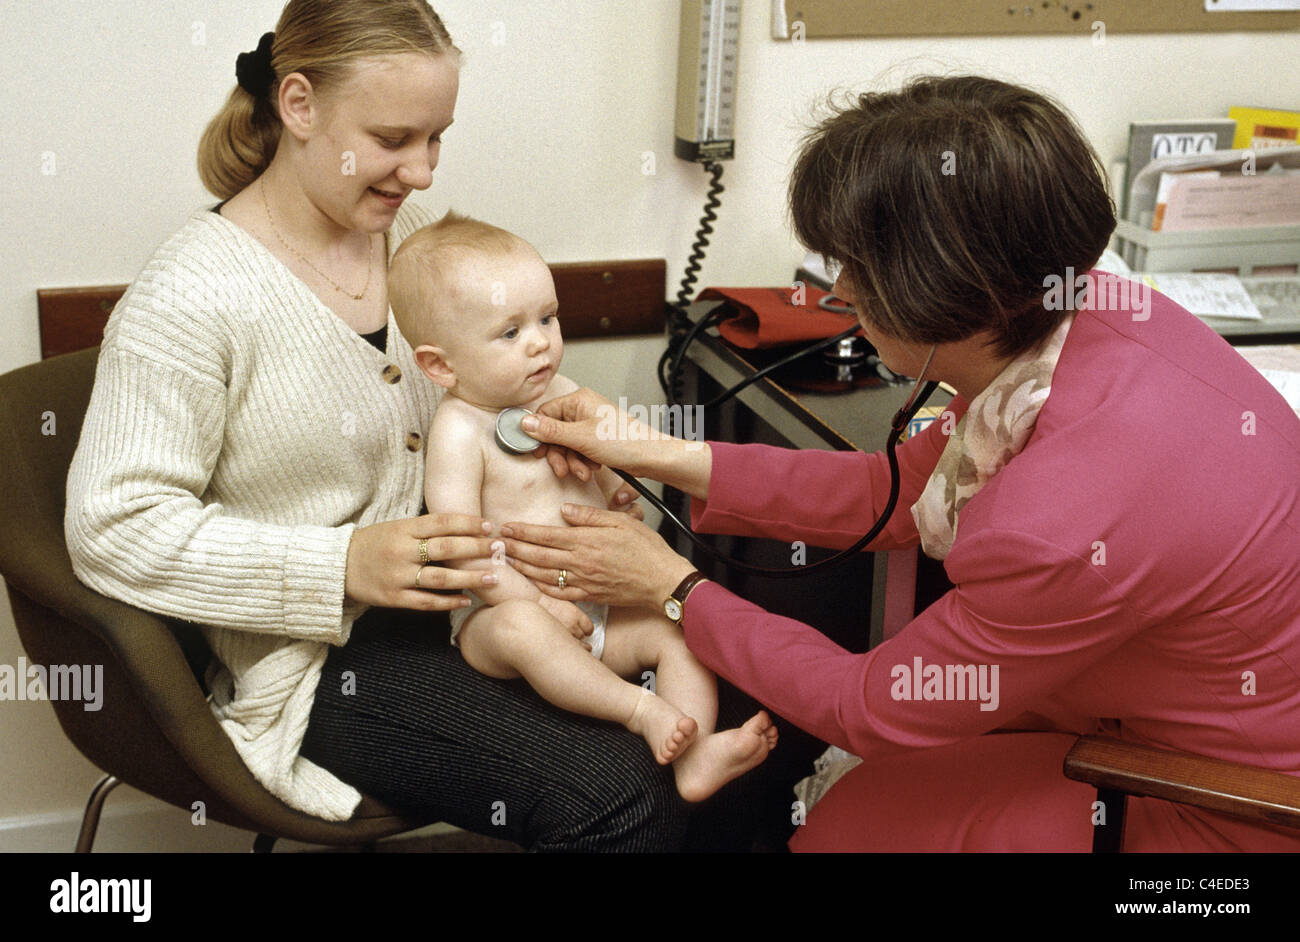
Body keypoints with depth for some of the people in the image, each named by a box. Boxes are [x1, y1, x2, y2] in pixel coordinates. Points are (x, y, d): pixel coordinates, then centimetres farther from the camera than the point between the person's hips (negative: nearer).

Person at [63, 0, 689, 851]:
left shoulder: (401, 230, 5)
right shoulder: (190, 299, -17)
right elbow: (115, 526, -18)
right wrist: (344, 567, -26)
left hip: (453, 586, 7)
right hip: (323, 655, -7)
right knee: (610, 797, -24)